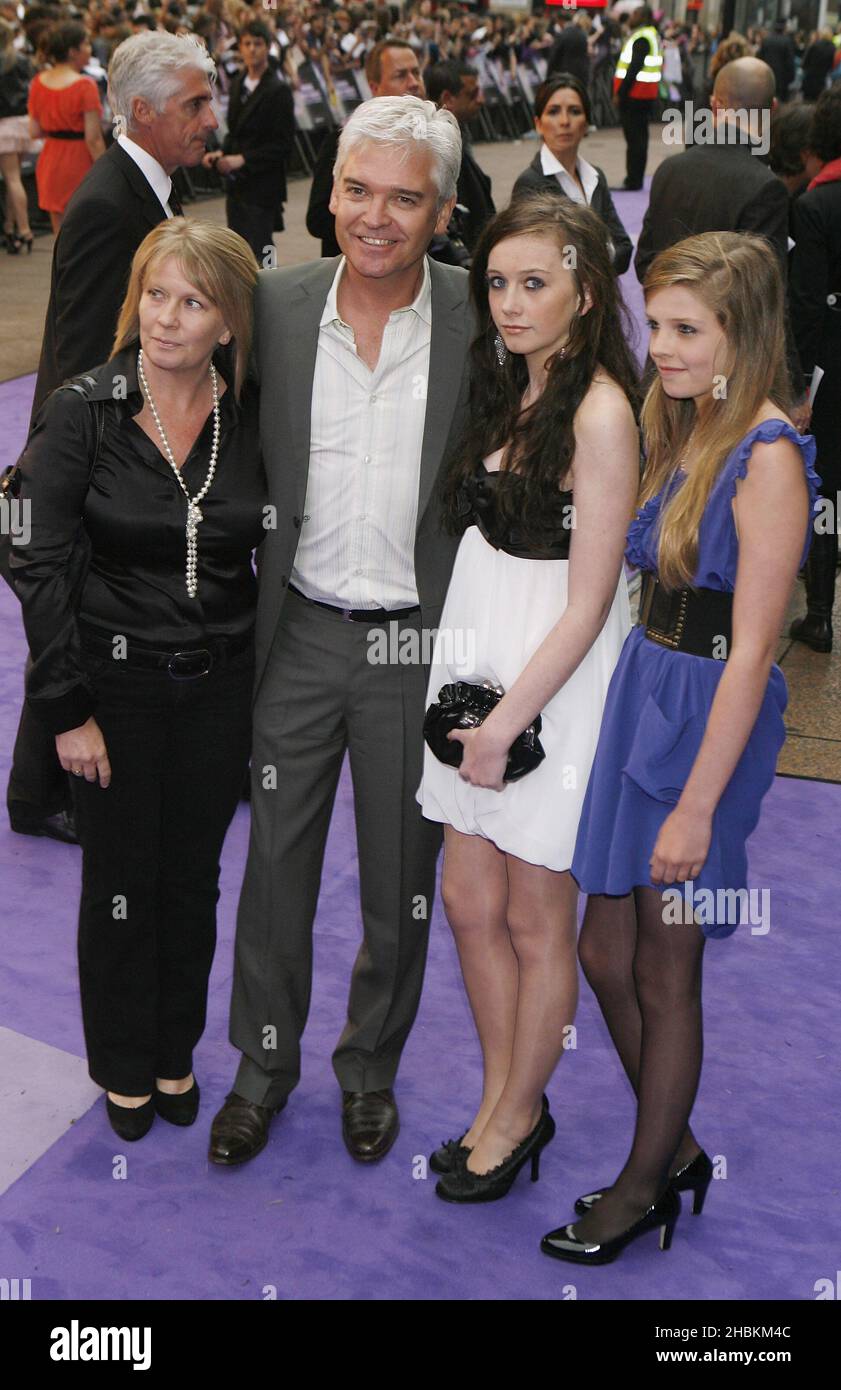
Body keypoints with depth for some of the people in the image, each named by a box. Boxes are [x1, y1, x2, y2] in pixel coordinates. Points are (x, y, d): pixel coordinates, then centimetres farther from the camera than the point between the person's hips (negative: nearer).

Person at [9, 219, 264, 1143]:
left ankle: (175, 1055, 37)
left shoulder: (252, 420, -3)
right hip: (116, 685, -2)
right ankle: (123, 1069, 32)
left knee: (193, 876, 15)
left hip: (219, 686, 3)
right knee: (121, 882, 11)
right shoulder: (81, 413, -12)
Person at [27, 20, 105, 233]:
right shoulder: (85, 86, -15)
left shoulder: (39, 82, 3)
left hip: (50, 162, 6)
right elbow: (93, 139, -17)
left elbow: (34, 132, 6)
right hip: (79, 160, -6)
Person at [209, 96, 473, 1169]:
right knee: (276, 862, 14)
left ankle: (370, 1068, 37)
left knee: (400, 882, 14)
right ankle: (265, 1063, 36)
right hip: (298, 636, 1)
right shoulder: (275, 306, -4)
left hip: (419, 645, -1)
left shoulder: (480, 320, -9)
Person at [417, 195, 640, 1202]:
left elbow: (588, 603, -19)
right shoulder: (511, 389, 9)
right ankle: (502, 1100, 33)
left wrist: (505, 723, -15)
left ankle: (517, 1118, 29)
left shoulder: (599, 411, -17)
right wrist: (475, 701, 7)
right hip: (477, 658, 8)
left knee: (536, 920, 9)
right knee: (470, 903, 14)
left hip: (553, 683, -8)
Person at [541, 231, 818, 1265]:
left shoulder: (767, 457, -17)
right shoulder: (678, 433, 9)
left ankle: (646, 1185, 29)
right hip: (639, 688, 8)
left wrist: (698, 804, -19)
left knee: (663, 973, 7)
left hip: (706, 716, -8)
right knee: (605, 954, 15)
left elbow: (751, 649, -19)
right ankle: (676, 1151, 36)